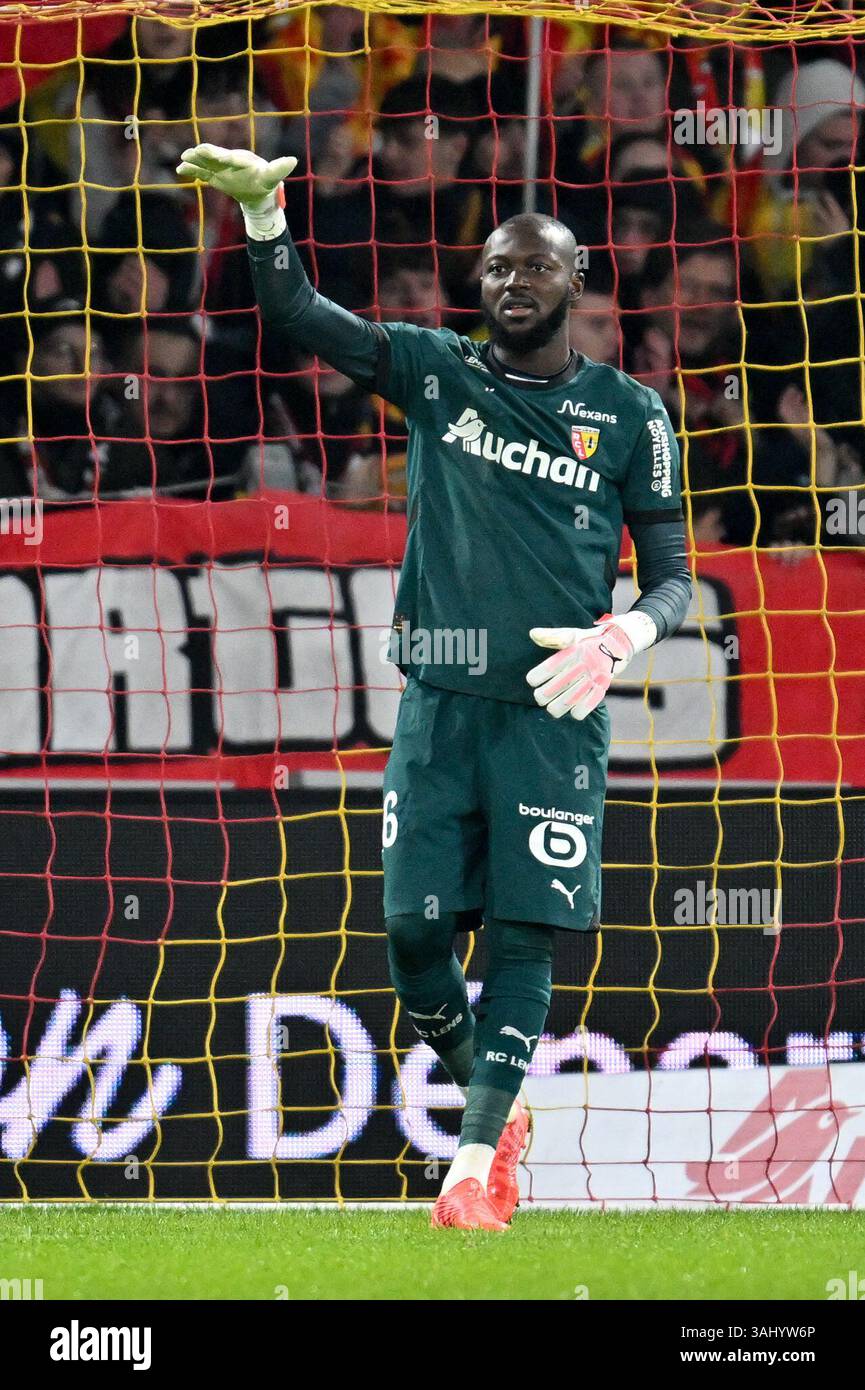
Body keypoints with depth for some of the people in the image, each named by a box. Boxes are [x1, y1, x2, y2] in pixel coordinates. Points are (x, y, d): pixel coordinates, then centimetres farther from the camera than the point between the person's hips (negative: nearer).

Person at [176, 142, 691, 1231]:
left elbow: (671, 580, 7)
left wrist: (619, 639, -15)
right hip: (439, 701, 2)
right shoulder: (437, 373, 8)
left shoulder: (628, 414, 5)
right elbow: (295, 316, 0)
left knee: (522, 932, -6)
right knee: (415, 933, -1)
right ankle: (490, 1104, 23)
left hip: (553, 709, -2)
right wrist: (262, 207, -16)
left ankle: (477, 1161, -4)